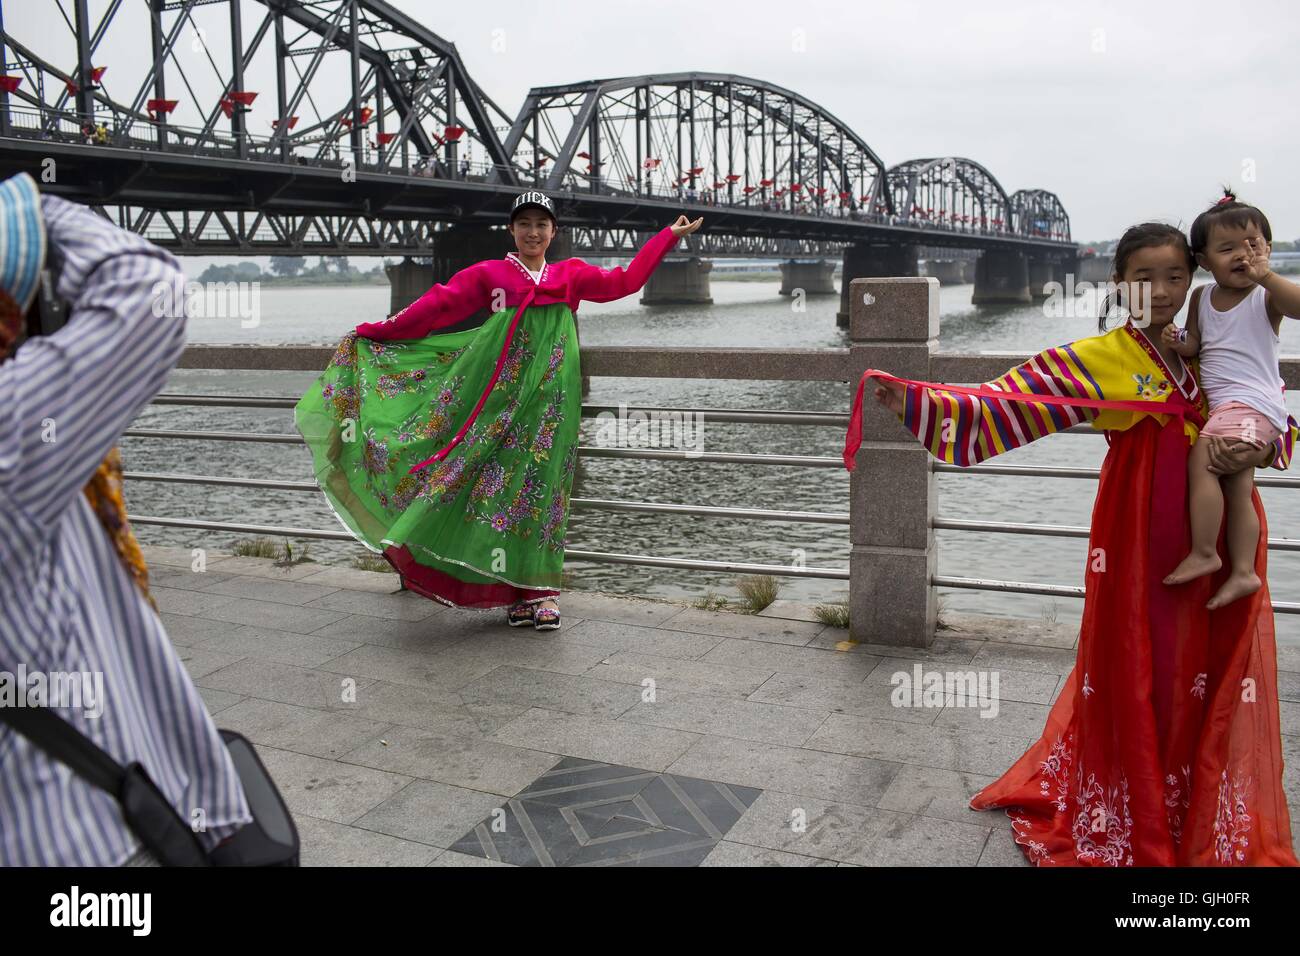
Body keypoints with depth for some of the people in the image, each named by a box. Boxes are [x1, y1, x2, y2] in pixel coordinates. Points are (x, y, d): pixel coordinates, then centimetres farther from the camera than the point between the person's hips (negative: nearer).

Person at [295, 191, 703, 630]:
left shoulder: (572, 274, 17)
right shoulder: (488, 274, 10)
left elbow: (625, 280, 20)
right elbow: (439, 305, 9)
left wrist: (670, 235, 21)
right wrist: (379, 331, 8)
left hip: (550, 392, 1)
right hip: (500, 388, -1)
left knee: (541, 479, -2)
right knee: (497, 478, -5)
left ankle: (540, 588, 3)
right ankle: (516, 591, 0)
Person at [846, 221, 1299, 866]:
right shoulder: (1099, 359, -4)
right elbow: (1008, 400, -14)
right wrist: (917, 401, -28)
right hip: (1140, 541, -3)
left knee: (1215, 679, 10)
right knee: (1136, 674, 4)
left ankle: (1214, 827, 30)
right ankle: (1127, 826, 24)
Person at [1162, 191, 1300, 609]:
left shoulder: (1266, 297, -8)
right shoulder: (1202, 296, 10)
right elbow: (1196, 346, 16)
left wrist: (1266, 275, -38)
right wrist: (1180, 342, -5)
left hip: (1251, 402, -7)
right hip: (1226, 406, 7)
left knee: (1200, 461, -19)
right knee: (1237, 488, 8)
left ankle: (1203, 553, -11)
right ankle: (1243, 571, 13)